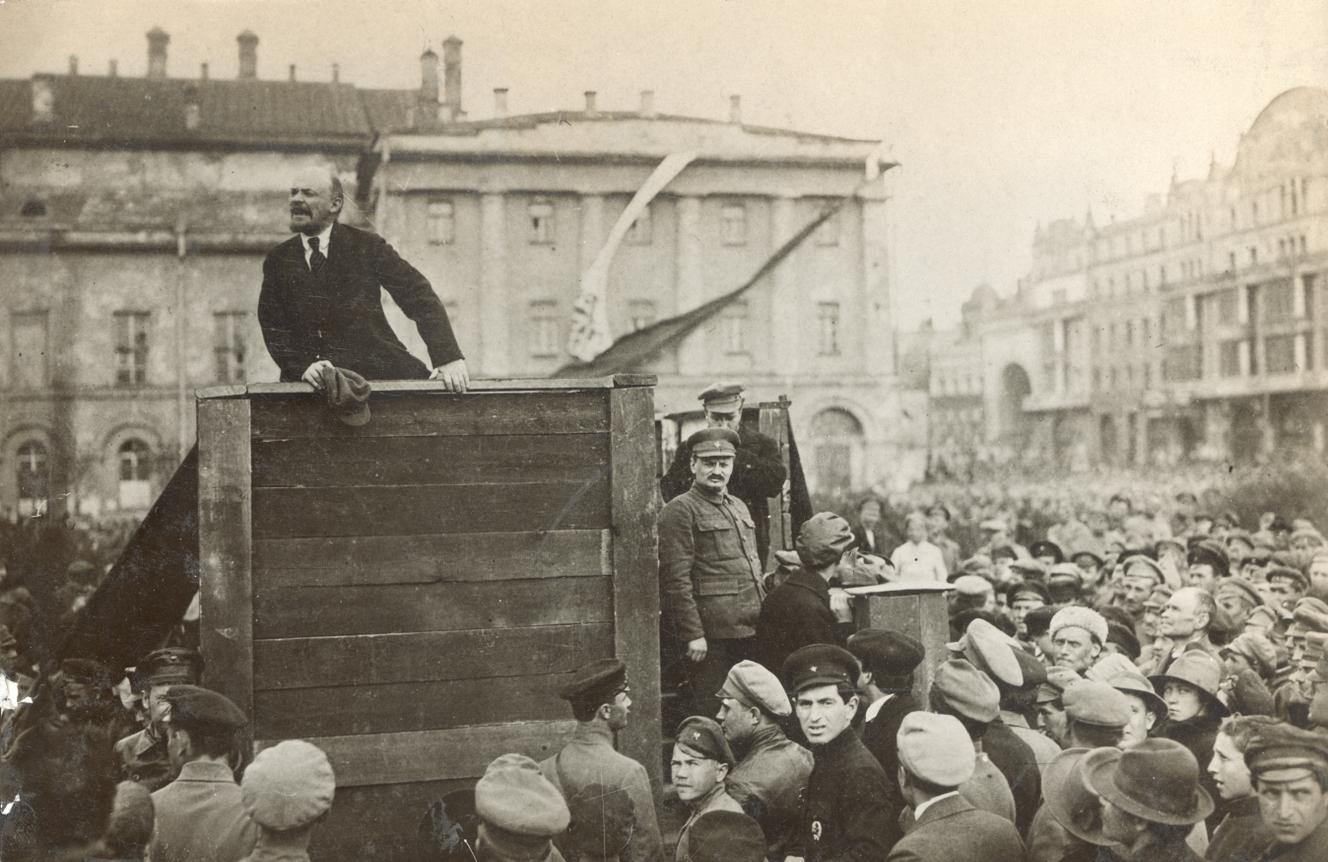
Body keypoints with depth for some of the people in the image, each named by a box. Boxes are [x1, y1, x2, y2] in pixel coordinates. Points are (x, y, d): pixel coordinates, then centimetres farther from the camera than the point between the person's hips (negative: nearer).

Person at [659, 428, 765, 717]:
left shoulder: (738, 507, 17)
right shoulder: (679, 511, -8)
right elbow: (676, 580, -14)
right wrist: (693, 635, -18)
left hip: (749, 632, 8)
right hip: (711, 634, -8)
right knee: (709, 714, -2)